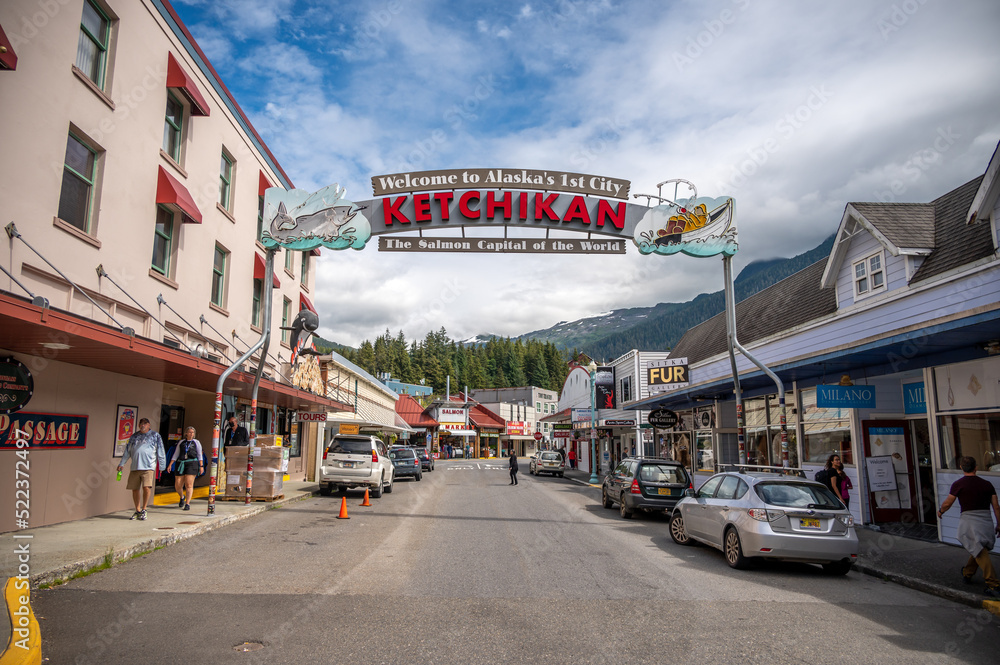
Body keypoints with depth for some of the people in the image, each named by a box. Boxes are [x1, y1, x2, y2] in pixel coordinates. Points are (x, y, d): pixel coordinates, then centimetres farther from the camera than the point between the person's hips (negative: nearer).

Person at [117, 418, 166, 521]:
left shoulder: (155, 435, 8)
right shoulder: (134, 437, 18)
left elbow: (160, 451, 6)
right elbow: (127, 451, 23)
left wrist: (162, 465, 0)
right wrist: (122, 464, 16)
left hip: (148, 467, -4)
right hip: (135, 467, 4)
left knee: (146, 487, -17)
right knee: (135, 489, 5)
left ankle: (144, 510, -2)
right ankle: (137, 511, 19)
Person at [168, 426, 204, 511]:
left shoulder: (196, 442, 12)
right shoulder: (181, 442, 16)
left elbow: (199, 455, 10)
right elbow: (175, 454, 16)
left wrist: (201, 466, 1)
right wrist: (170, 465, 7)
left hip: (191, 463, -2)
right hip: (180, 464, 2)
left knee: (189, 484, -10)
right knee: (177, 485, 0)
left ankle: (187, 503, -6)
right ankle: (182, 497, 31)